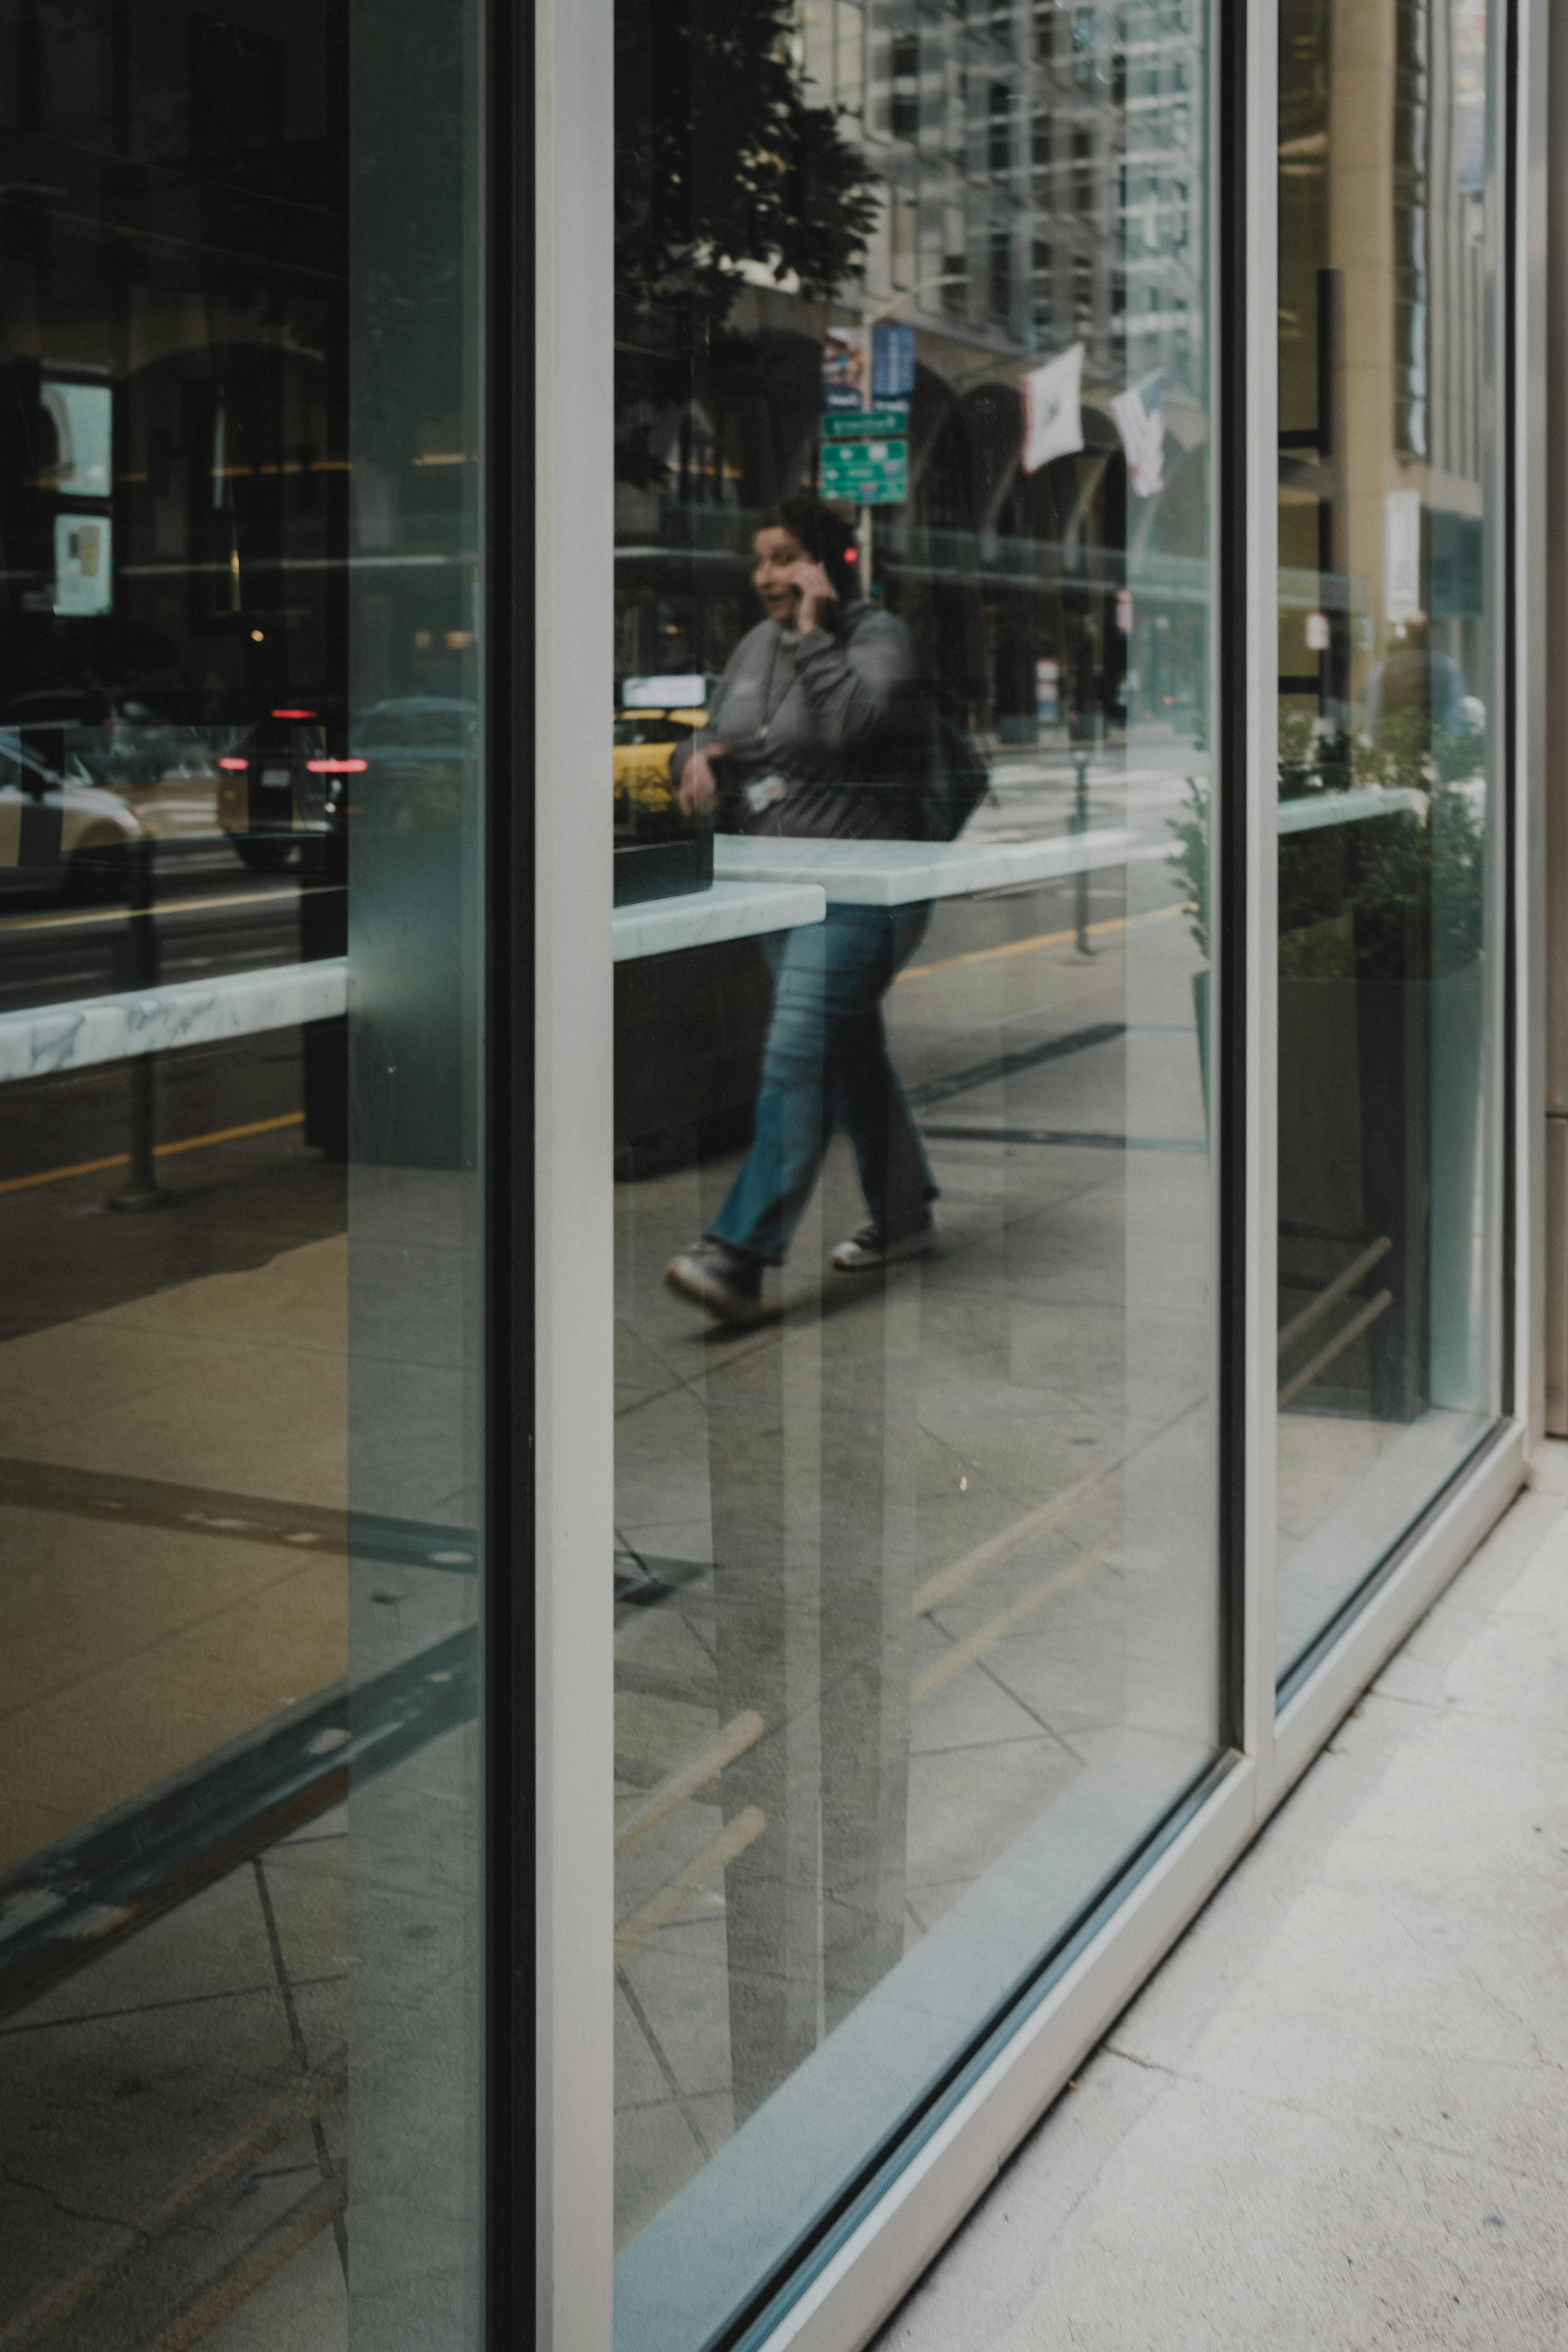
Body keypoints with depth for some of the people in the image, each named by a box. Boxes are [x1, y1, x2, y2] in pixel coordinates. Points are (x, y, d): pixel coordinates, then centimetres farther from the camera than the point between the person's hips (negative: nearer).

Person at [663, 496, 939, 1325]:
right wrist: (696, 755, -2)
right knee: (850, 1055, 17)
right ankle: (904, 1216, 32)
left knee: (798, 1057, -16)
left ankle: (740, 1257, -20)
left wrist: (813, 633, -19)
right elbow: (720, 735, 20)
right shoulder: (759, 644, 13)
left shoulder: (877, 635, -9)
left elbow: (852, 723, -27)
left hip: (860, 890, -8)